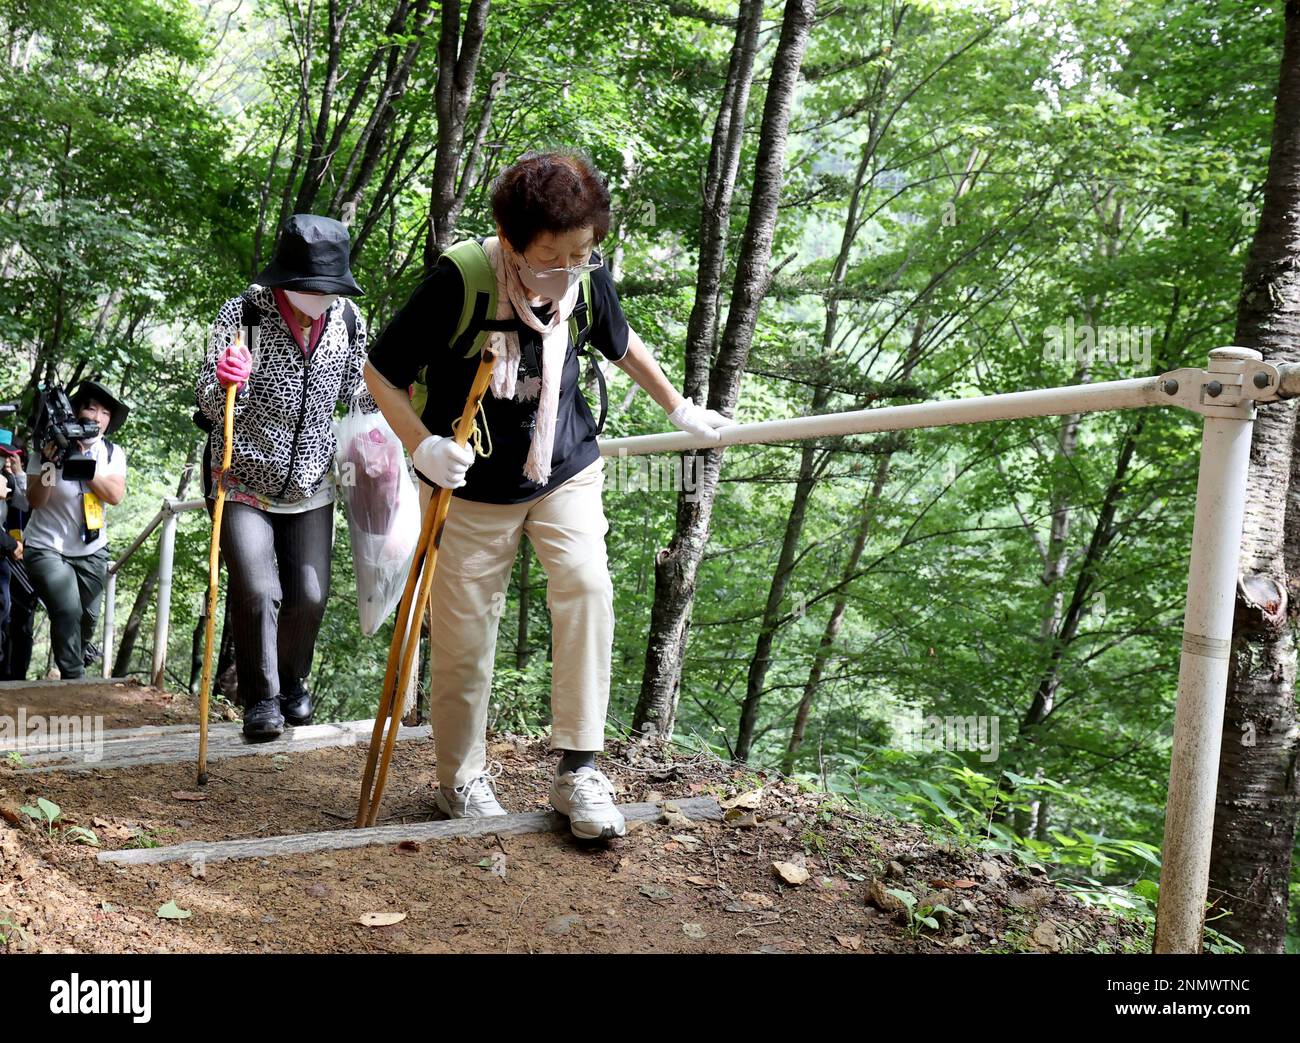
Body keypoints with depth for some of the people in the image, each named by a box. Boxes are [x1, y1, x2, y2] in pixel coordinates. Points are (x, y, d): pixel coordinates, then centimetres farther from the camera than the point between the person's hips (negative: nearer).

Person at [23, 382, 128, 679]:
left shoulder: (113, 453, -2)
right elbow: (35, 500, -13)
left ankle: (80, 650, 43)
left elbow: (115, 495, -16)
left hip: (91, 551, 3)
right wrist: (50, 464, -28)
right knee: (68, 612, -20)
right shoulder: (48, 446, -10)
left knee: (88, 617, 9)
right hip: (46, 548, -3)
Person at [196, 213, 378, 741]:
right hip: (243, 481, -3)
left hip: (310, 484, 4)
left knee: (309, 596, 4)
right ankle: (261, 698, 6)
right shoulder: (242, 314, -18)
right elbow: (210, 406, -18)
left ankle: (293, 683, 30)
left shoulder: (348, 319, -6)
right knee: (258, 591, -14)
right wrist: (224, 383, -39)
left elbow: (355, 393, 8)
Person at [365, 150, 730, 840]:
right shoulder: (460, 280, -23)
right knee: (464, 635, 3)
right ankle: (461, 780, 24)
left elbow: (622, 344, 13)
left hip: (566, 472, 2)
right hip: (471, 488, -2)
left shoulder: (589, 277, -10)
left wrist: (680, 409, 22)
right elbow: (379, 371, -12)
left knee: (586, 586, -21)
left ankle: (577, 770, -11)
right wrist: (421, 445, -26)